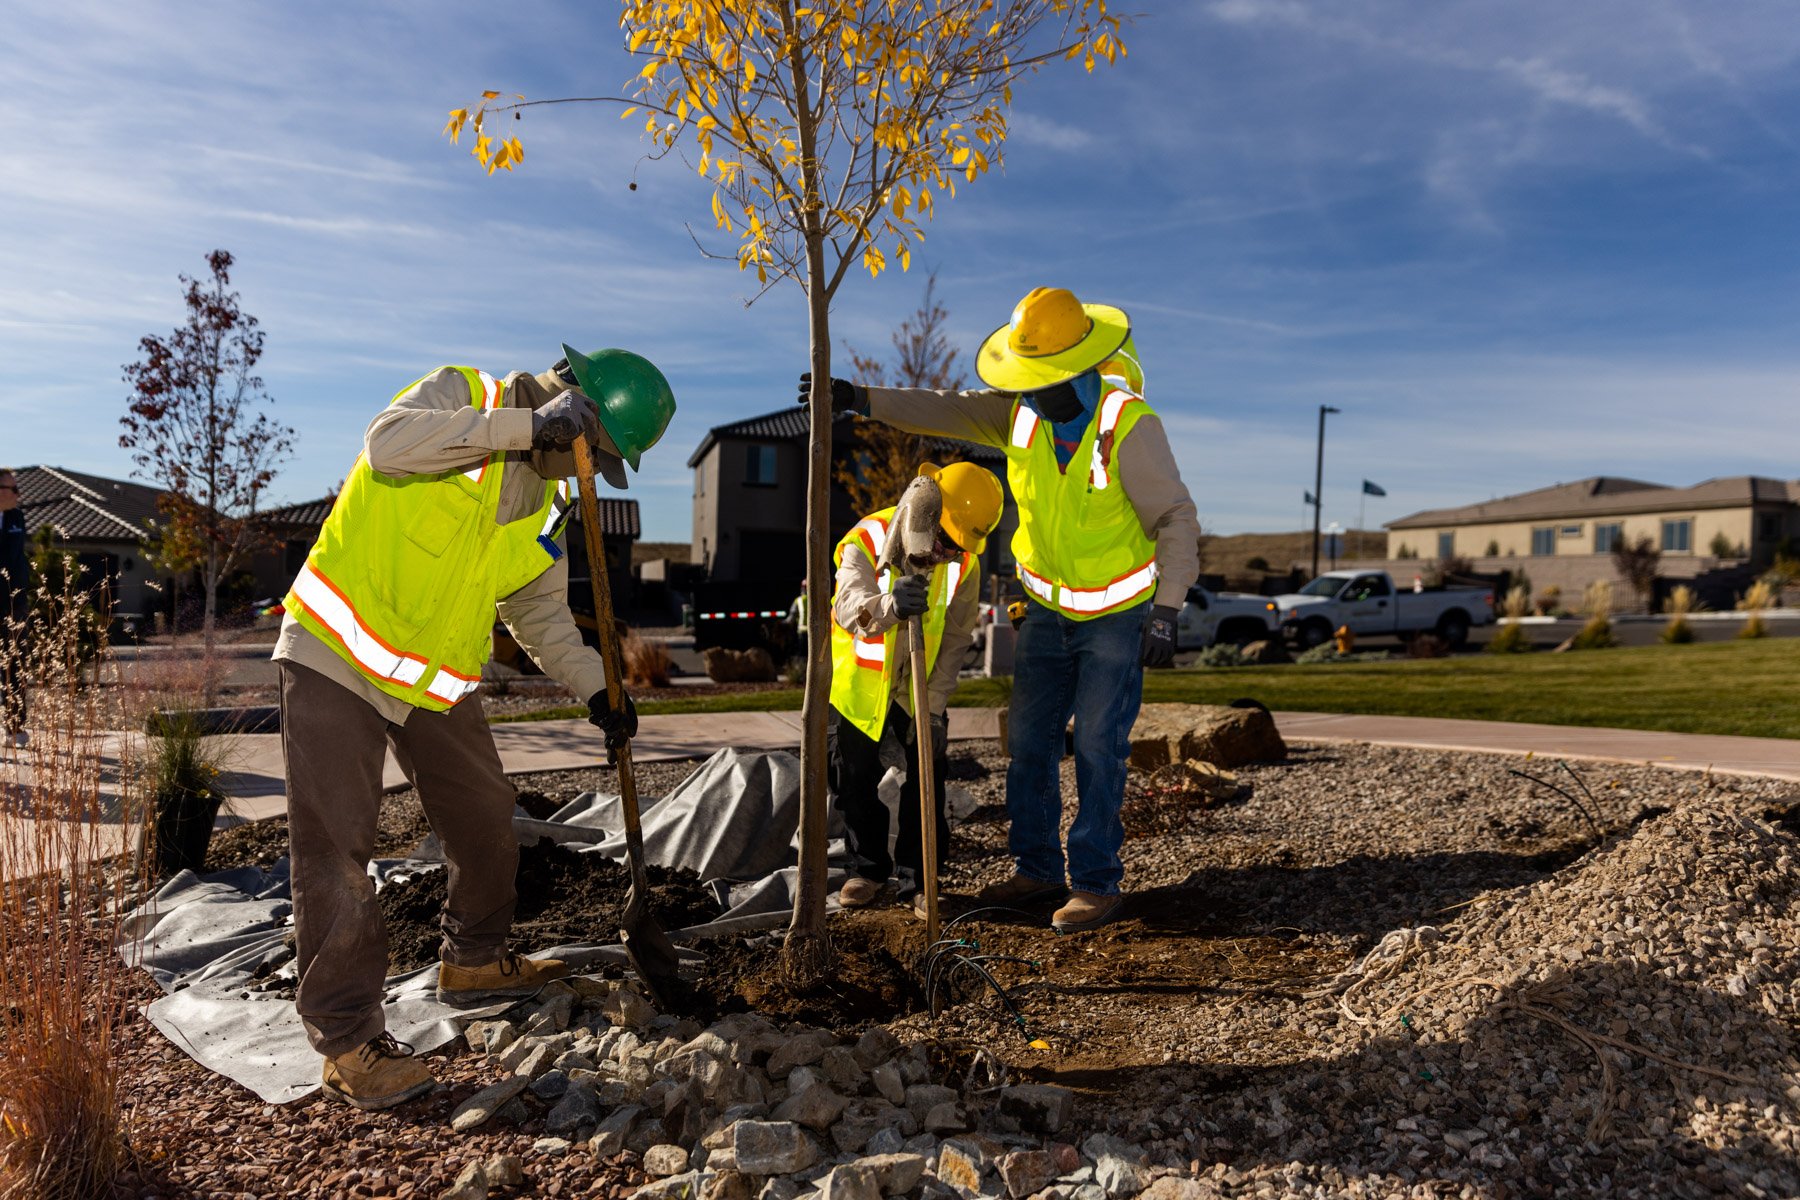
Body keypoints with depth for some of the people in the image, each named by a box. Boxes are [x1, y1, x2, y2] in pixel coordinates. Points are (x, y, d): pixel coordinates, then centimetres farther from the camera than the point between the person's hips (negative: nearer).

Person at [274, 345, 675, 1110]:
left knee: (485, 818, 15)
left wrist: (594, 687, 4)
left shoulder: (543, 507, 9)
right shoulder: (457, 394, -8)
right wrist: (526, 425, -31)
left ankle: (474, 961, 37)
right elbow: (389, 444, -30)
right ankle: (345, 1038, 4)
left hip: (435, 679, 7)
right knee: (334, 848, -6)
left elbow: (541, 611, 16)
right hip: (336, 653, -7)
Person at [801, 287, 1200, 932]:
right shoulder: (1021, 412, -7)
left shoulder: (1129, 425, -23)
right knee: (1029, 740, 6)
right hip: (1048, 607, 6)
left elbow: (1176, 520, -19)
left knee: (1098, 747, -6)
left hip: (1118, 613, -6)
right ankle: (1038, 870, 19)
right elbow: (948, 411, 0)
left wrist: (1165, 614, -24)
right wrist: (861, 397, -11)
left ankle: (1097, 883, 6)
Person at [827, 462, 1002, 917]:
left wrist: (933, 705, -17)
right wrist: (889, 605, -62)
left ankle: (923, 878, 8)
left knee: (926, 774, -6)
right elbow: (850, 607, -40)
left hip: (918, 685, 1)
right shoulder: (869, 540, -23)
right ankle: (871, 869, 22)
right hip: (858, 680, -1)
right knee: (853, 778, 3)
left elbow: (954, 640, -10)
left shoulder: (964, 563, -13)